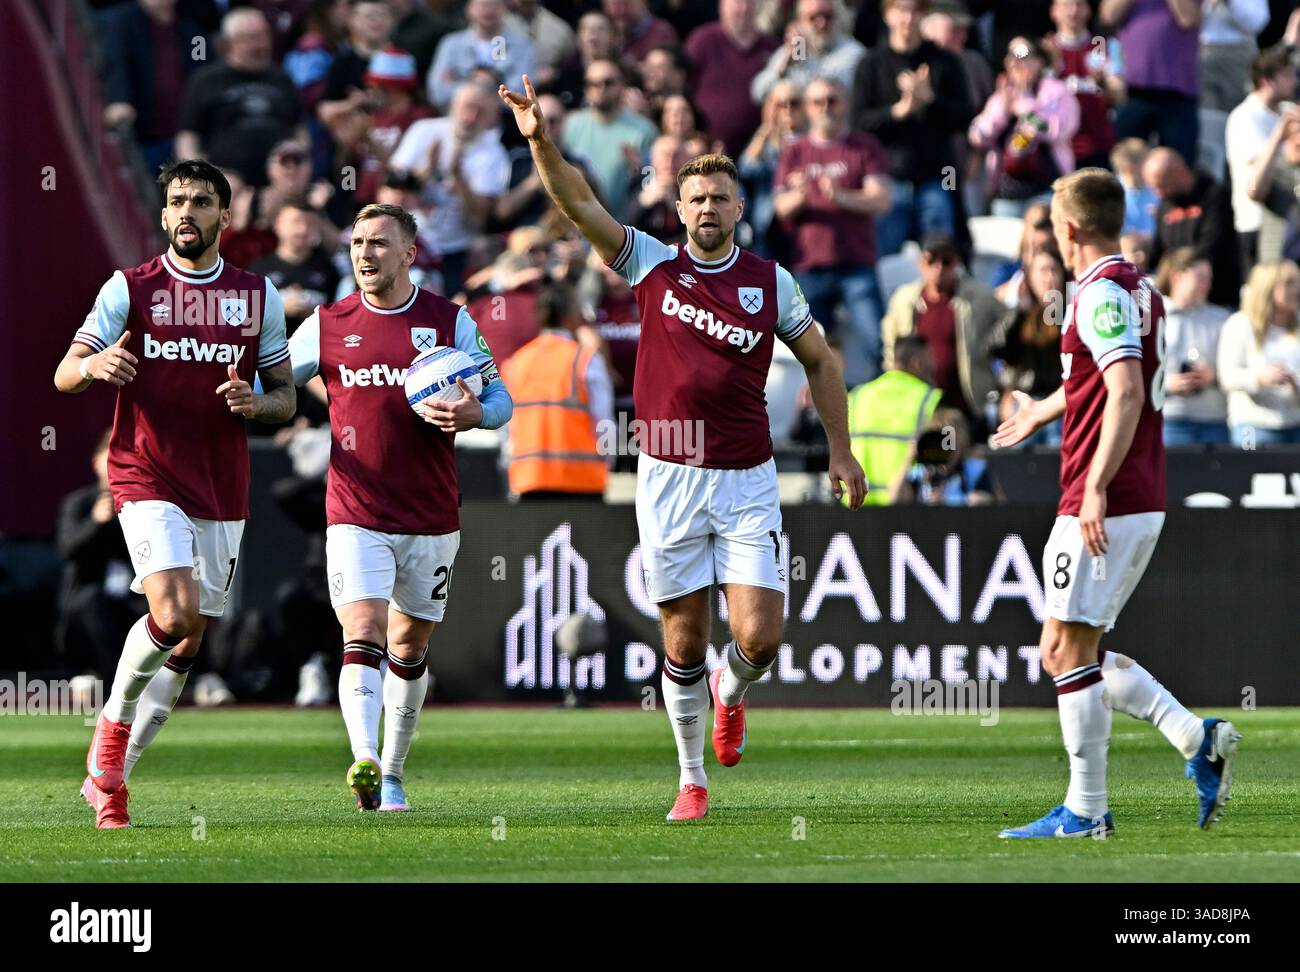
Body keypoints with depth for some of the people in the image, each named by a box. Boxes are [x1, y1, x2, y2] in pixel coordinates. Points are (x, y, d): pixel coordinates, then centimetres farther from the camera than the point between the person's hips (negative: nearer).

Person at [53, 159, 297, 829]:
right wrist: (94, 365, -23)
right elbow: (64, 375, 0)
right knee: (173, 614, -23)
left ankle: (108, 778, 18)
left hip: (223, 491, 4)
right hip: (147, 478, -4)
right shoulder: (129, 289, 0)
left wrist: (255, 403, -10)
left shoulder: (259, 295, 8)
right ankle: (114, 721, 3)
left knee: (188, 644, 5)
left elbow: (285, 396, 14)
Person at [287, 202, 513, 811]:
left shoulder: (451, 322, 2)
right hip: (356, 517, -1)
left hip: (431, 520, 2)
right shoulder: (328, 325, 3)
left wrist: (475, 413, -19)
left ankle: (392, 774, 26)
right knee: (362, 636, -19)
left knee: (409, 648, 12)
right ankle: (365, 760, -33)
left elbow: (499, 396, 4)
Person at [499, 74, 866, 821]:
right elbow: (579, 203, -7)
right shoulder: (652, 265, 2)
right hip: (669, 479, 0)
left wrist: (841, 452, 11)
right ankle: (693, 780, 17)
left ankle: (730, 696, 27)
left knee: (760, 638, -9)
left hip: (748, 480, 0)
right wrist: (541, 140, -22)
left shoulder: (770, 281, 4)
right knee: (684, 641, 2)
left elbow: (820, 361, 15)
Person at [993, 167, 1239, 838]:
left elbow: (1127, 393, -25)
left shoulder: (1102, 294, -13)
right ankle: (1196, 738, 3)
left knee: (1069, 650, -5)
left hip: (1105, 506, -10)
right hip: (1142, 504, 10)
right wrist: (1042, 412, 54)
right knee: (1066, 653, 12)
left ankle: (1084, 811, -4)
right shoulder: (1141, 291, 17)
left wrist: (1097, 487, -29)